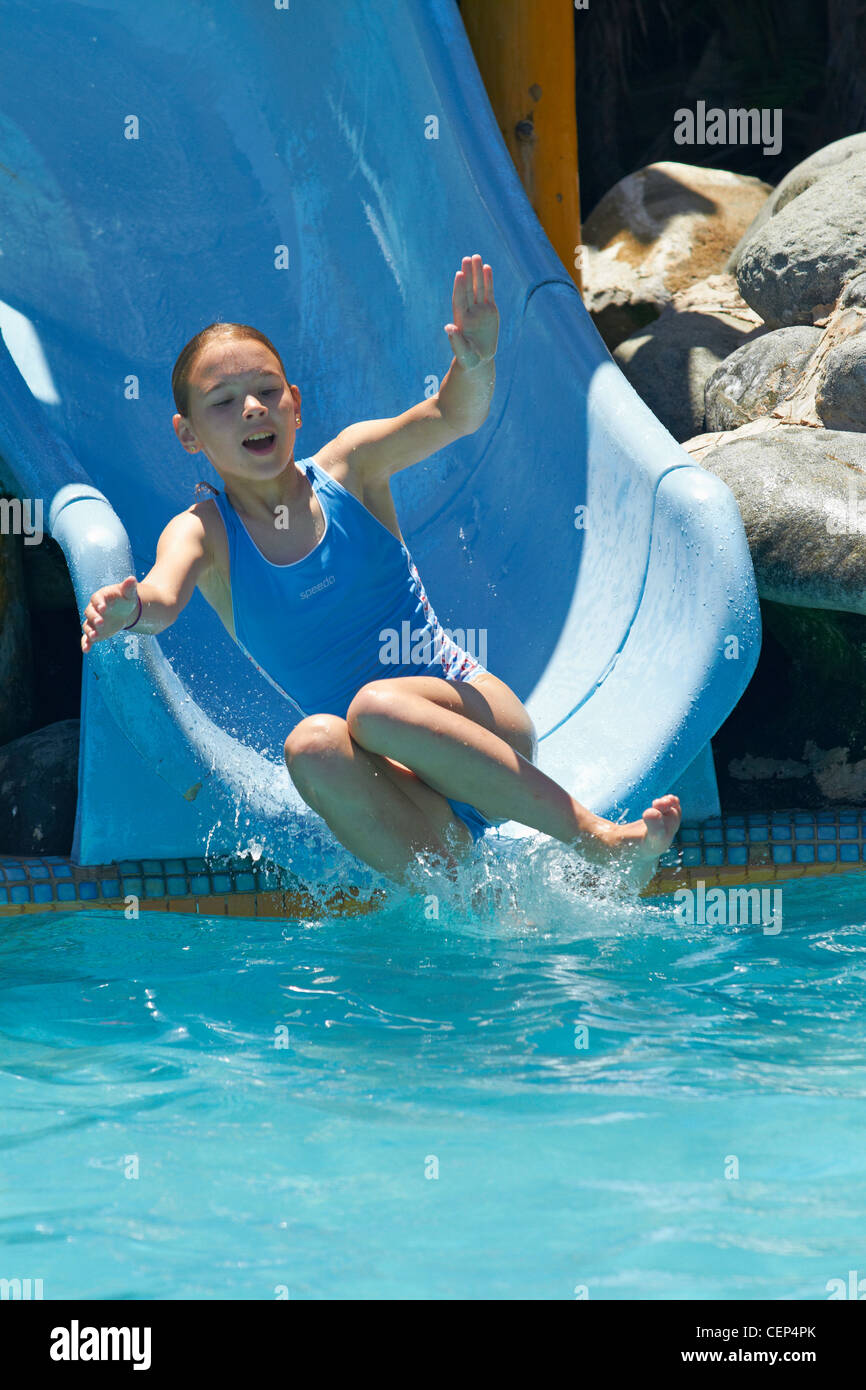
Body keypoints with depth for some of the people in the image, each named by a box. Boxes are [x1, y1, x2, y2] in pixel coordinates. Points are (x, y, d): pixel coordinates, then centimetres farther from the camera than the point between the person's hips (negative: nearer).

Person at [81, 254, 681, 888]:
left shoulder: (348, 468, 2)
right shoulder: (204, 532, 1)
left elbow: (453, 416, -14)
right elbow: (165, 598, -20)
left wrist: (475, 365, -37)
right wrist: (130, 607, -45)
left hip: (478, 711, 0)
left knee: (377, 705, -32)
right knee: (313, 745, -31)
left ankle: (601, 839, -28)